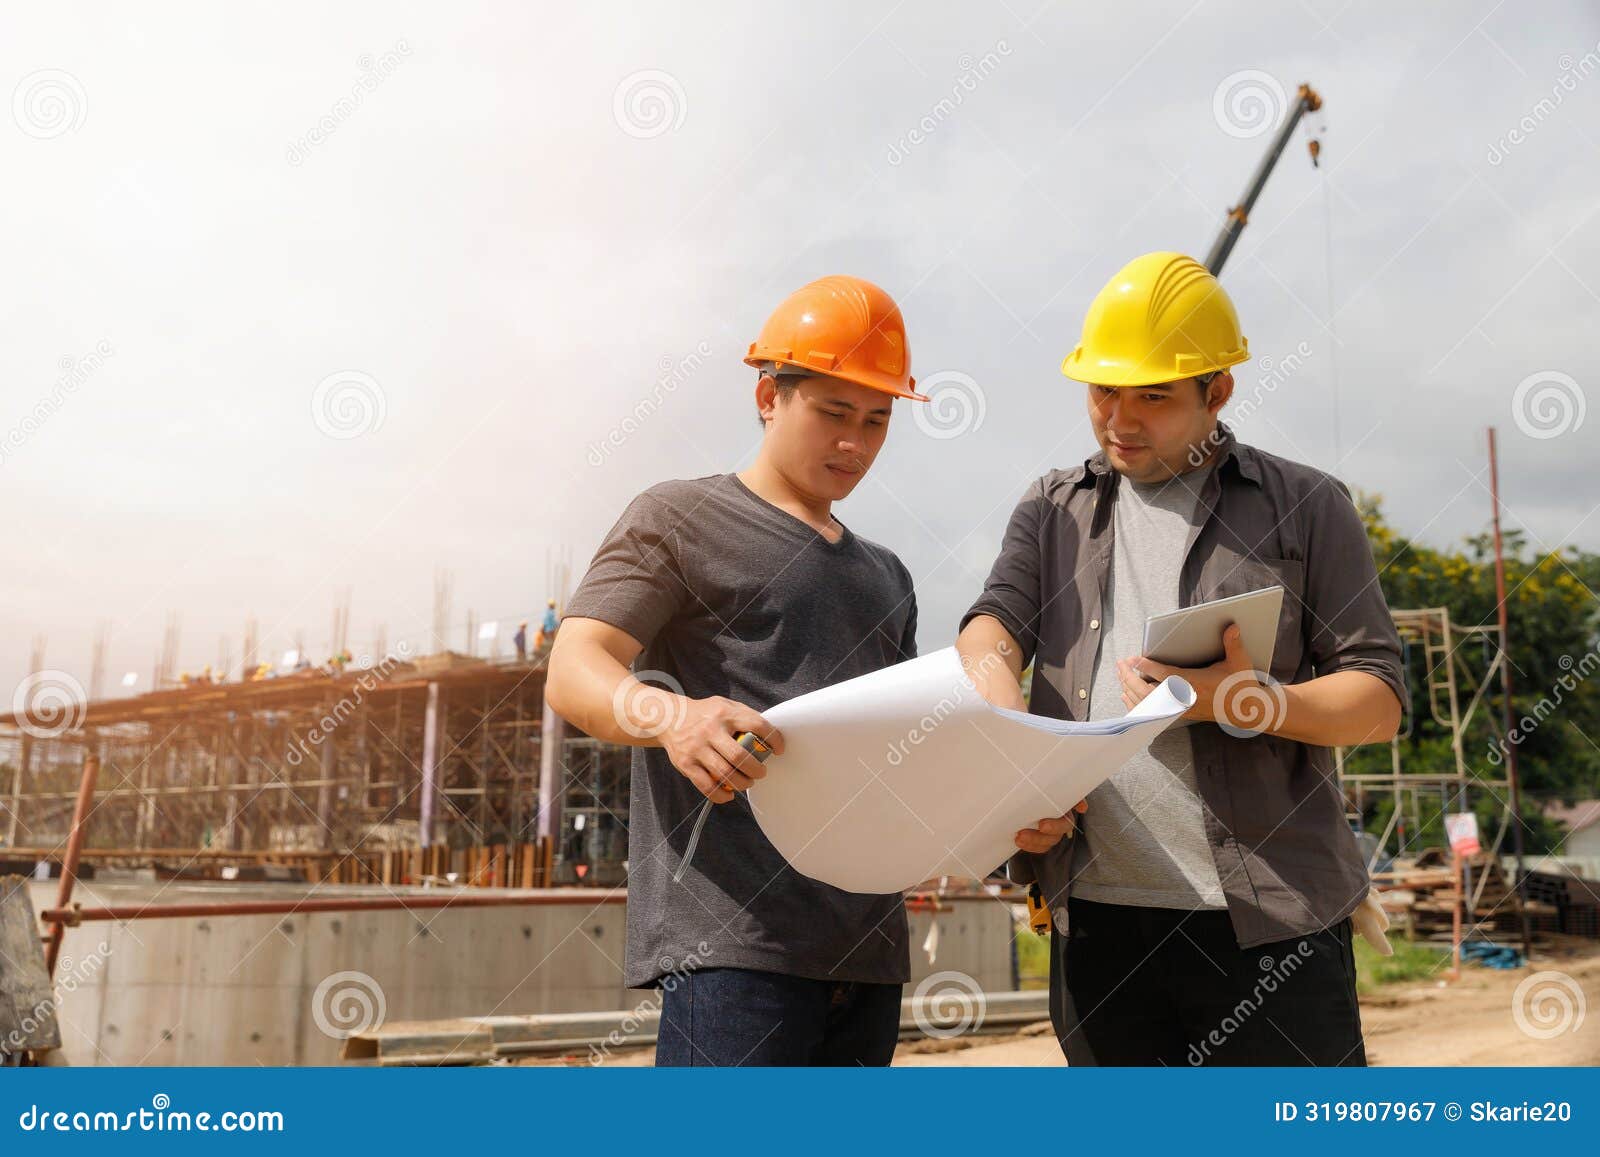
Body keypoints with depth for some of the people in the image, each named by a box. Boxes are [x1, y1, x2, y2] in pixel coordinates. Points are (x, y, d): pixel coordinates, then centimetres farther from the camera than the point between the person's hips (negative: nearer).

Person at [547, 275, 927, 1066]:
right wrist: (673, 716, -30)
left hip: (868, 941, 7)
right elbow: (572, 674, -7)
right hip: (734, 936, -7)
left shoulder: (885, 577, 25)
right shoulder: (682, 518, 5)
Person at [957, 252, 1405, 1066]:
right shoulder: (1053, 511, 15)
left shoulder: (1304, 506, 6)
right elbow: (991, 628, -1)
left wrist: (1250, 703, -17)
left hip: (1268, 914, -2)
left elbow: (1379, 699, 3)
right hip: (1095, 916, 3)